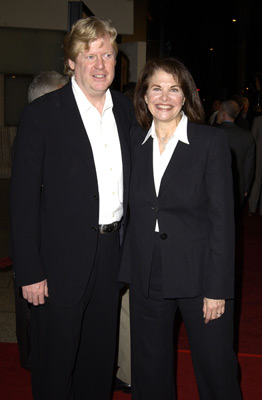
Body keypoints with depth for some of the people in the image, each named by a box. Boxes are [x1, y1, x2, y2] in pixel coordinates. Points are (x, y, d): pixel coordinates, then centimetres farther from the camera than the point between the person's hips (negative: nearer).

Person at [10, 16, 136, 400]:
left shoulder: (125, 108, 5)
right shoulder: (42, 114, -11)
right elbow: (23, 197, -12)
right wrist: (30, 271, -13)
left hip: (113, 253, 5)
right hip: (62, 259, -5)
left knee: (101, 356, 21)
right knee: (55, 362, 11)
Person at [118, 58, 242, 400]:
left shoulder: (212, 141, -7)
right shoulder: (135, 143, 5)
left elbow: (222, 218, -10)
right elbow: (134, 214, 8)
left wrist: (217, 288, -13)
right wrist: (128, 273, 4)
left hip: (198, 276, -3)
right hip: (147, 278, 4)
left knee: (216, 371, 9)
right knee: (150, 372, 18)